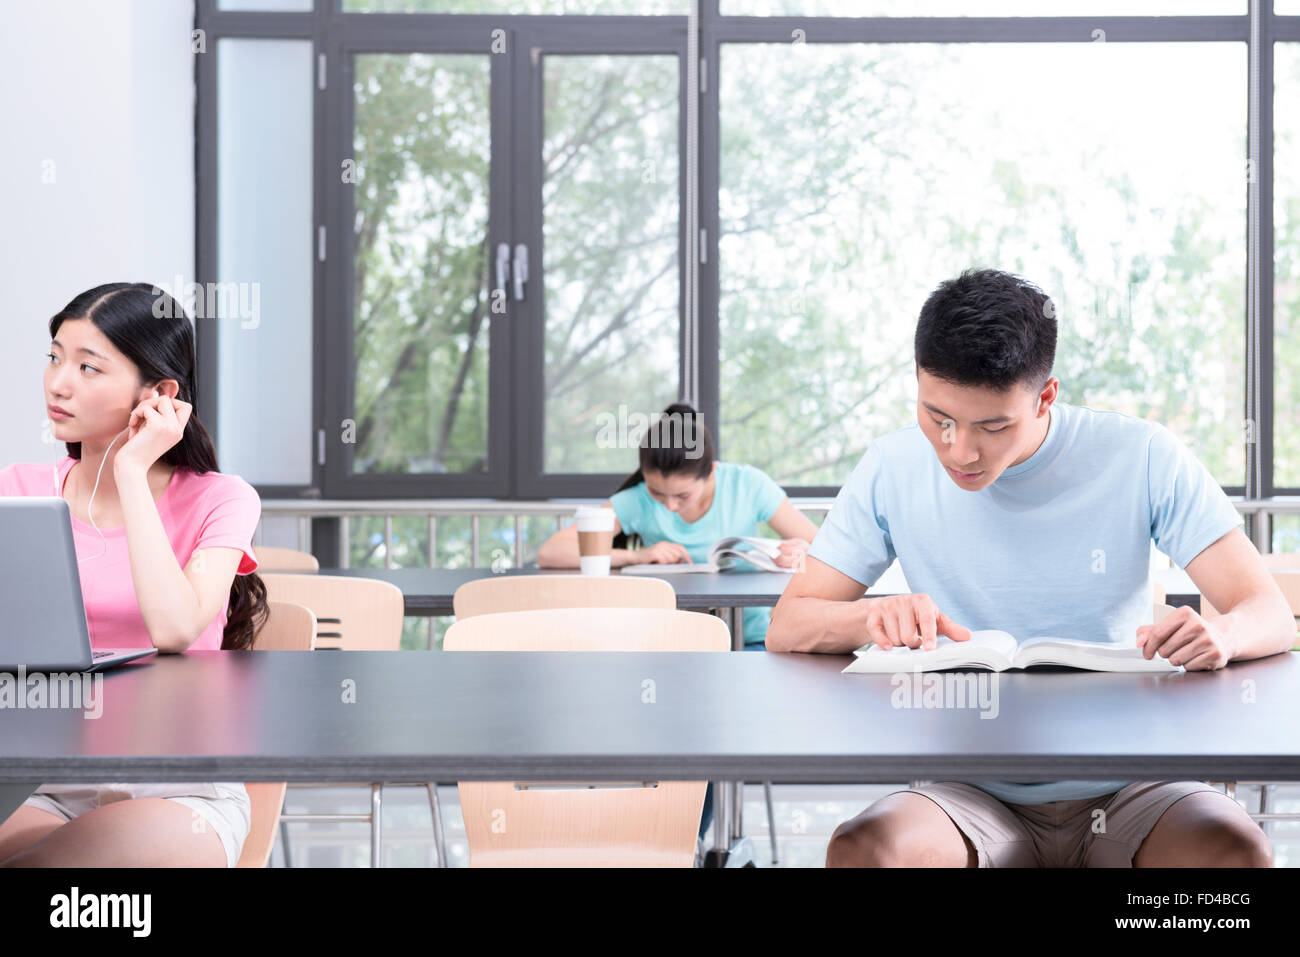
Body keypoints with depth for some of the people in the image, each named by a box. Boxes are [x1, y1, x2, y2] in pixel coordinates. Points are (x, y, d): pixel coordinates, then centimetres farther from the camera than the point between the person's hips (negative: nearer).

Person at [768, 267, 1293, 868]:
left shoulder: (1140, 458, -3)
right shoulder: (894, 470, 0)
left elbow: (1272, 615, -5)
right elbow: (786, 627, 0)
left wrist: (1221, 634, -31)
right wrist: (874, 615, -24)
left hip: (1125, 790, 0)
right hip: (973, 792, 0)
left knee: (1236, 851, -31)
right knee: (858, 851, -31)